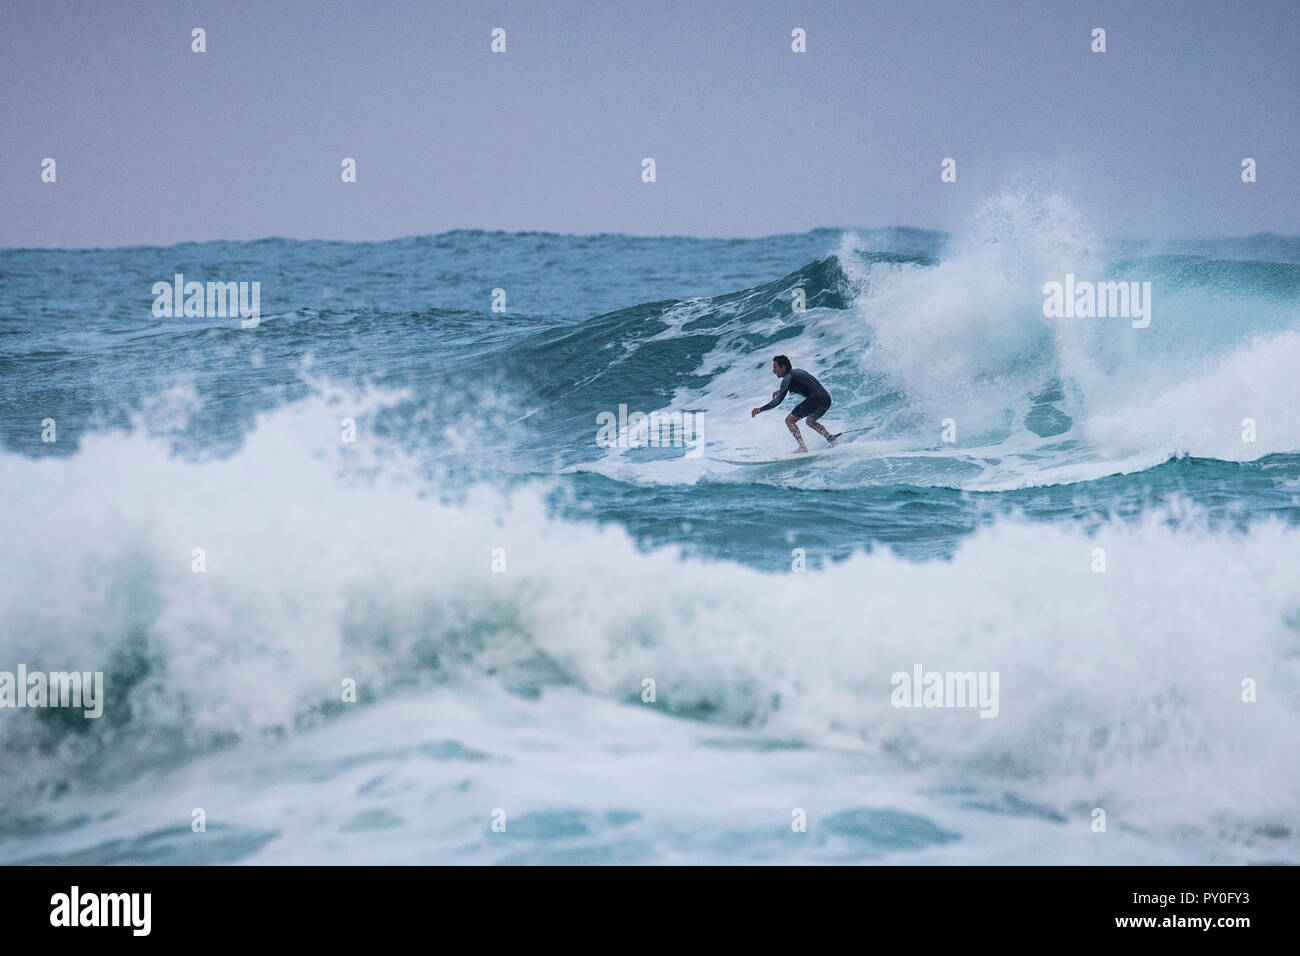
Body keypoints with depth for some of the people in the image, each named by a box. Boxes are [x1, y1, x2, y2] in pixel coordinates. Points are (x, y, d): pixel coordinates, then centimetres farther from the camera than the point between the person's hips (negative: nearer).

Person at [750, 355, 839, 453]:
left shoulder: (788, 378, -5)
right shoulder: (797, 371, 21)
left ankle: (802, 447, -12)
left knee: (789, 420, -4)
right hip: (827, 399, 9)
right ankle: (831, 438, 20)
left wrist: (760, 409, -2)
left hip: (816, 399, -9)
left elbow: (778, 401, -8)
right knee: (810, 421, 32)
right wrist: (780, 390, 41)